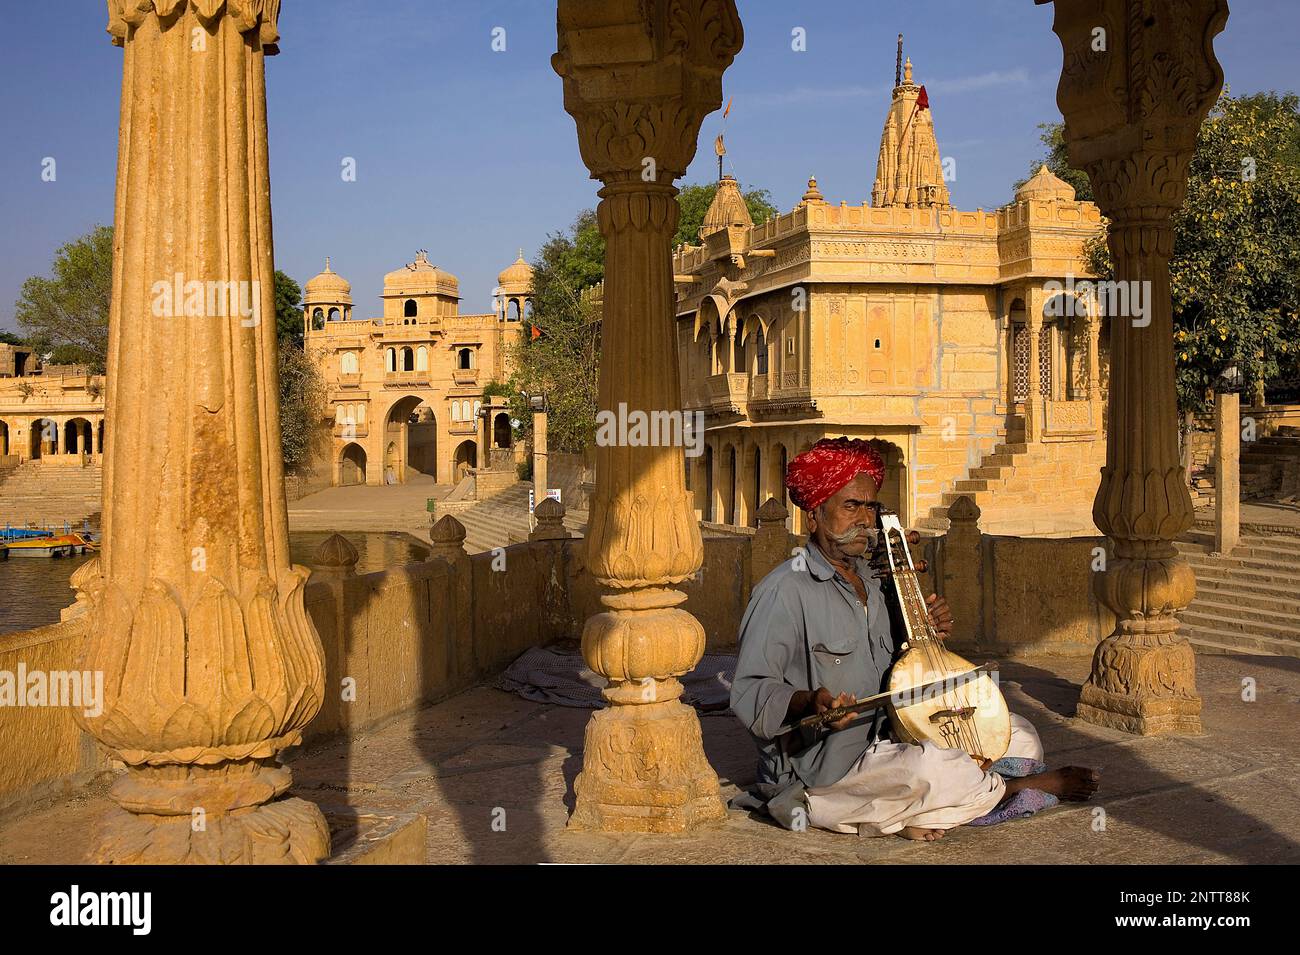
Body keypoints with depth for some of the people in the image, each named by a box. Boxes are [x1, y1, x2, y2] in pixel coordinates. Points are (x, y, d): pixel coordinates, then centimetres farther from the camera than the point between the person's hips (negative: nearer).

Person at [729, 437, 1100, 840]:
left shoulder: (870, 584, 14)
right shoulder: (784, 591, -14)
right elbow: (750, 694, -19)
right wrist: (810, 702, -37)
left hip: (885, 739, 9)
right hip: (819, 767, -9)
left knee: (1018, 734, 6)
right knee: (929, 766, -34)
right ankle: (1019, 787, -3)